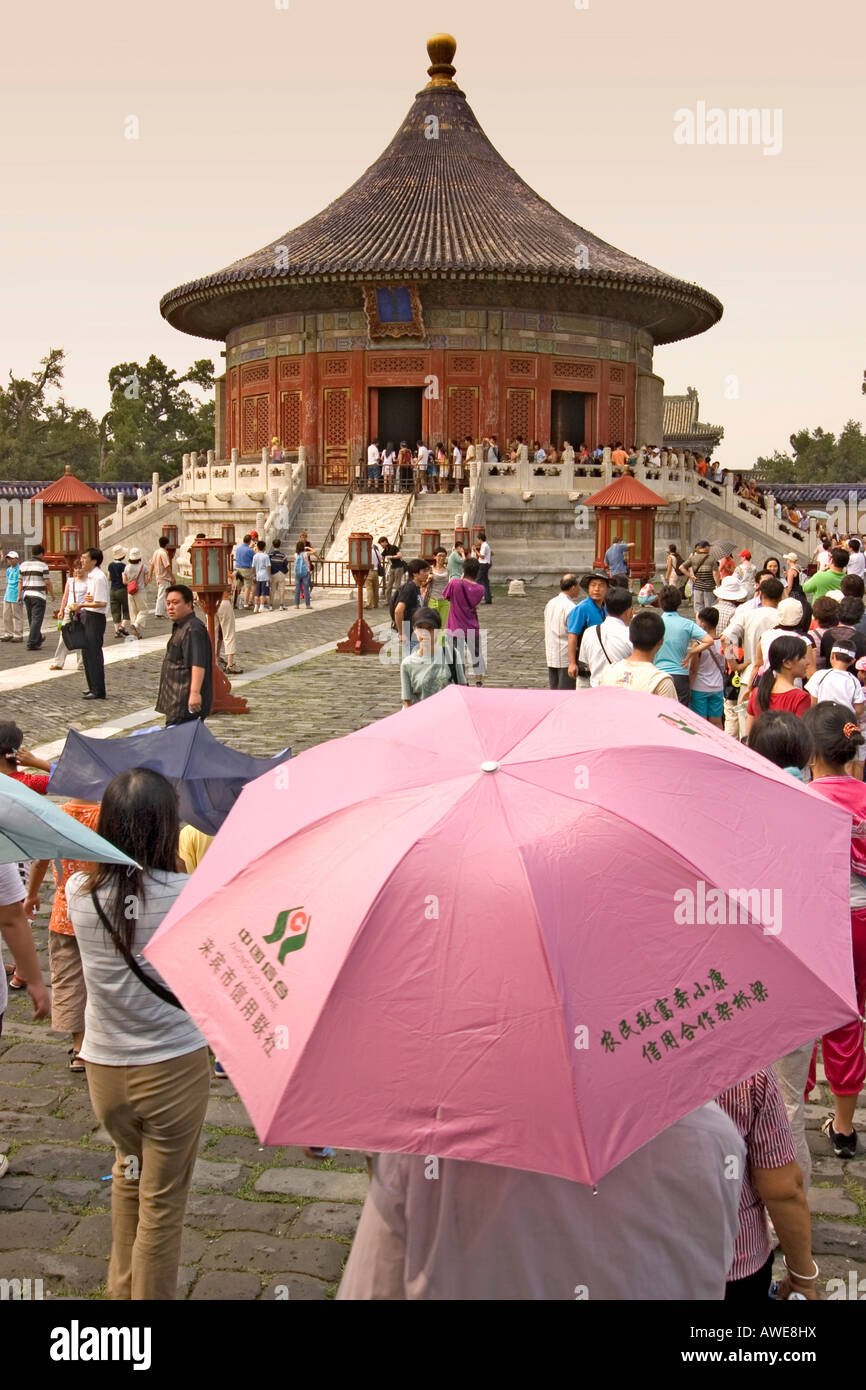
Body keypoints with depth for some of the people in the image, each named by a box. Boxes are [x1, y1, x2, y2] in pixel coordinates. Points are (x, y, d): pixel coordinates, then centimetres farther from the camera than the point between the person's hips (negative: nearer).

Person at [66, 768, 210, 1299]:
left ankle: (122, 1287, 44)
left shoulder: (79, 893, -9)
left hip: (104, 1068, 5)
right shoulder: (184, 894, -20)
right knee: (163, 1202, 12)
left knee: (129, 1171, 30)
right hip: (174, 1067, -5)